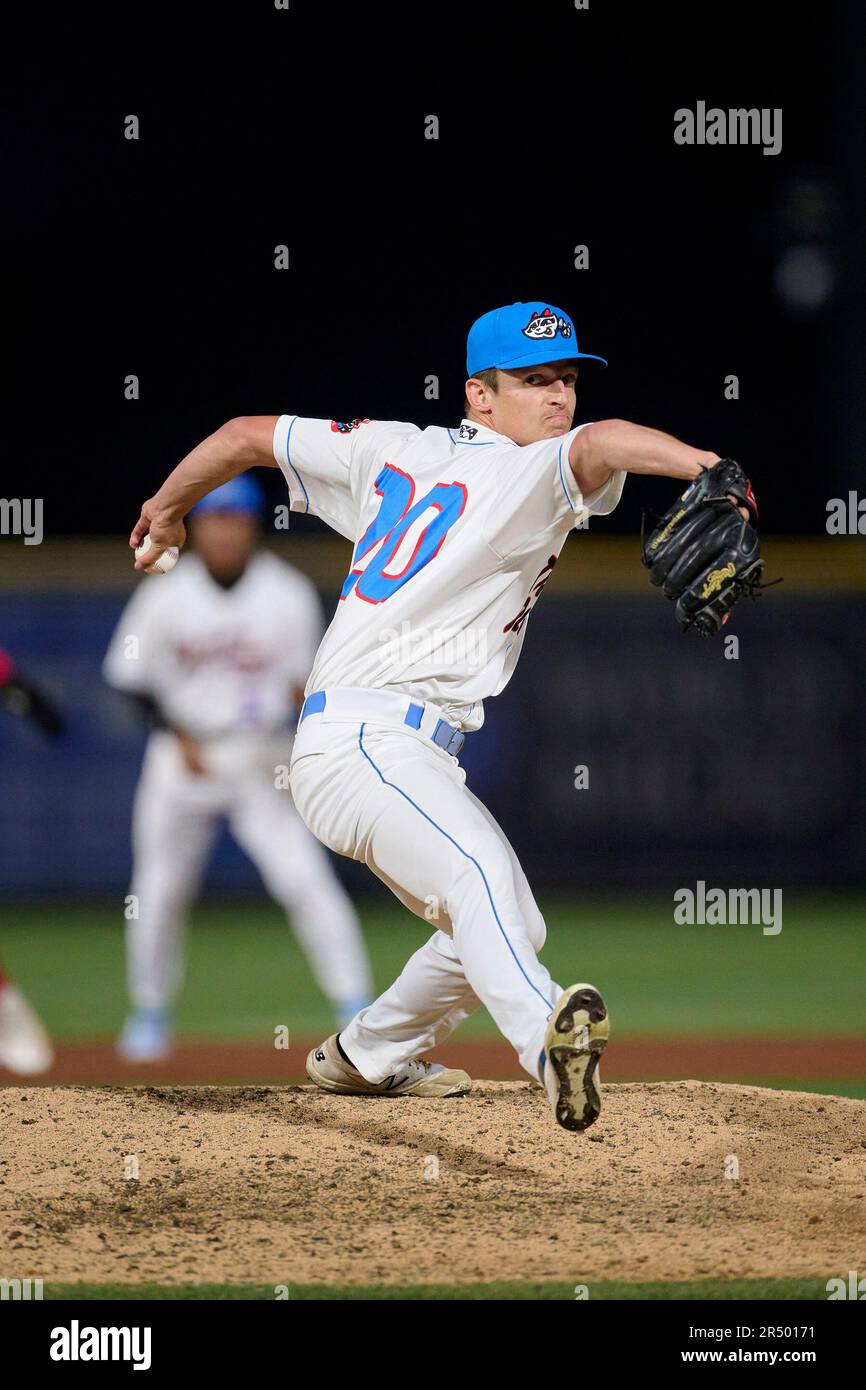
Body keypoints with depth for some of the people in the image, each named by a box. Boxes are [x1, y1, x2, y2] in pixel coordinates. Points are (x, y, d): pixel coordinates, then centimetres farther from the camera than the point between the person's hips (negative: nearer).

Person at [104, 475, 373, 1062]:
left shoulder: (290, 595, -4)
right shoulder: (166, 596, -4)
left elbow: (306, 678, 3)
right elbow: (133, 677, 1)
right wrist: (181, 737, -10)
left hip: (263, 760, -1)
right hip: (184, 758, 1)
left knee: (305, 878, -13)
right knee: (159, 891, 4)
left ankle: (356, 1008, -9)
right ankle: (151, 1015, 23)